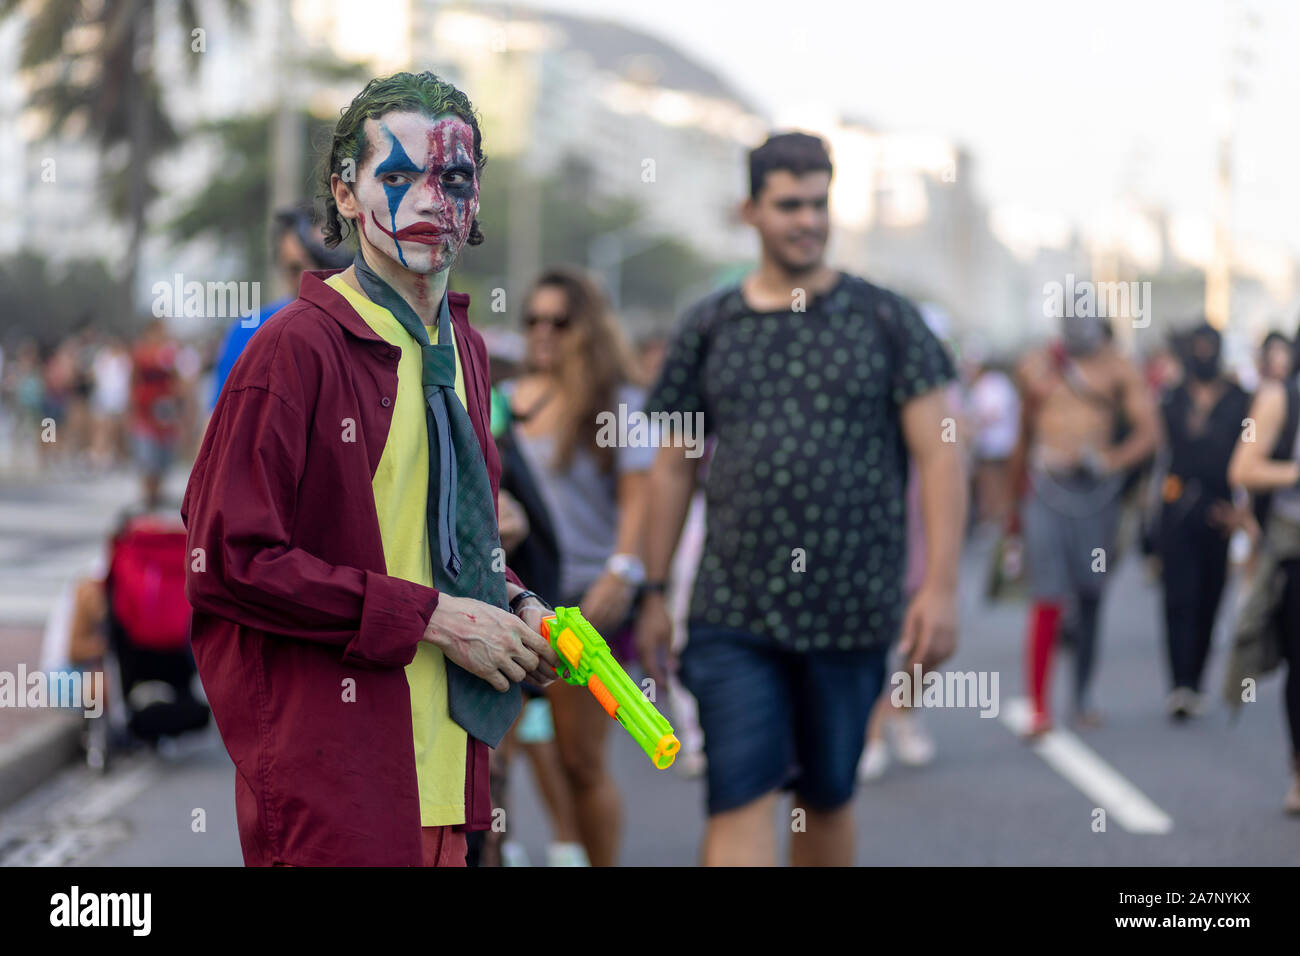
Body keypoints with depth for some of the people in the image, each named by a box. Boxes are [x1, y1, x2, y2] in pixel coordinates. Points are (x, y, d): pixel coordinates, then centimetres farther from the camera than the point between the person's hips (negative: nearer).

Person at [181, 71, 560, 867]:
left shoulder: (463, 352, 13)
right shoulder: (298, 348, -11)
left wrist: (516, 608, 5)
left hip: (439, 769, 7)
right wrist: (430, 616, -17)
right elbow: (229, 562, -17)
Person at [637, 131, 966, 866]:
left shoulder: (885, 321, 2)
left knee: (828, 799, 12)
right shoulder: (710, 329, 7)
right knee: (740, 799, -9)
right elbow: (673, 467, 11)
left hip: (853, 613, 0)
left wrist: (941, 586, -10)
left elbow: (938, 454, -2)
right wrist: (654, 593, 9)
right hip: (732, 614, 0)